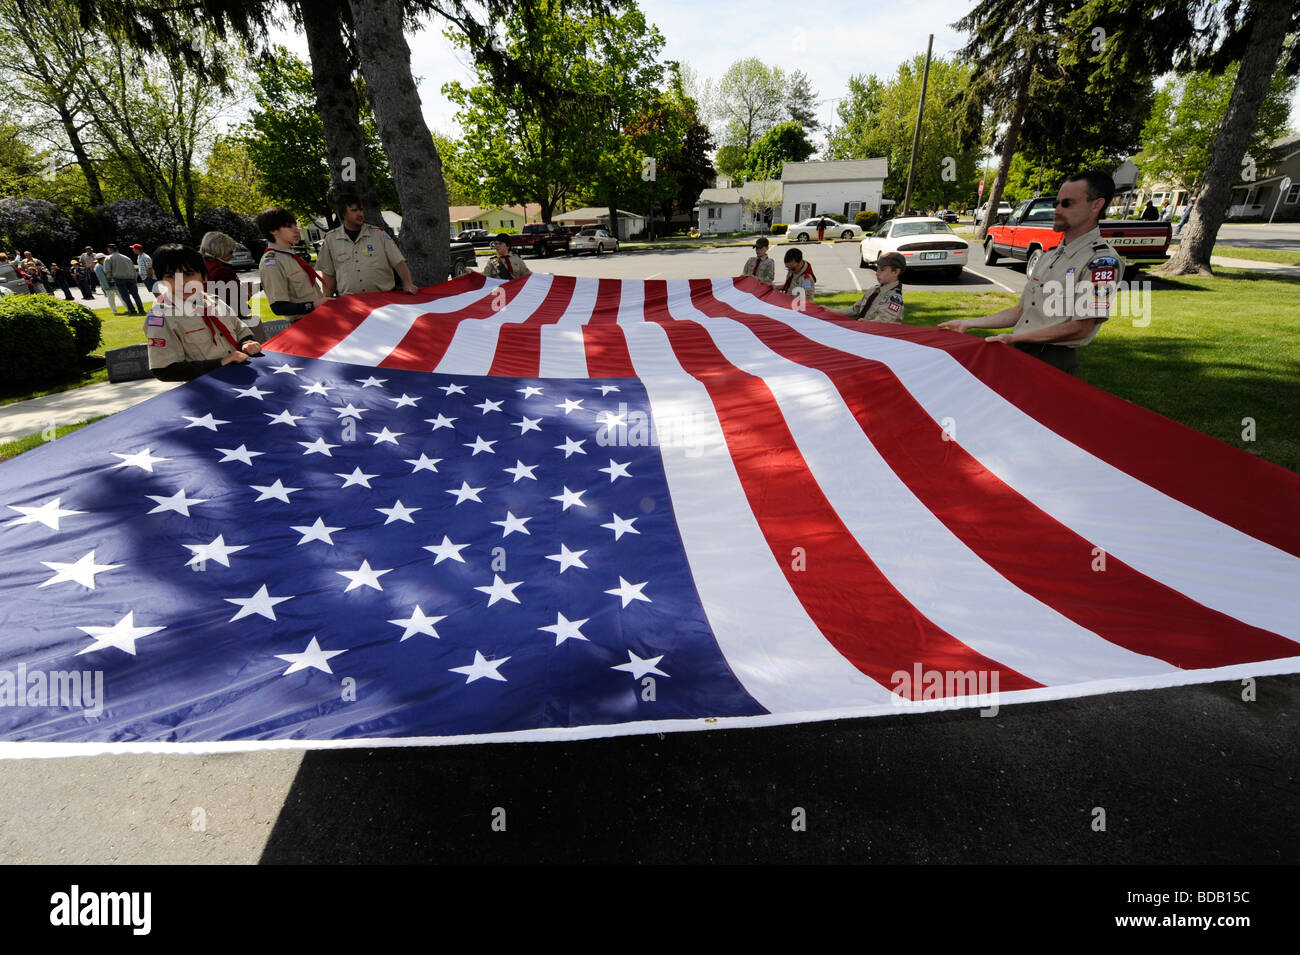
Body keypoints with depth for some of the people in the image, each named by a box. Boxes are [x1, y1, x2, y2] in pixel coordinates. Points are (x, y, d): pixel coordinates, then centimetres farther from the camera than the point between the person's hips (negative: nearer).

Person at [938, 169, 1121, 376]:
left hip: (1054, 362, -7)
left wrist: (1014, 338, -16)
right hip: (1021, 355, 7)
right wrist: (969, 324, 12)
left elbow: (1081, 328, -16)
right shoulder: (1049, 256, 17)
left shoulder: (1103, 260, -10)